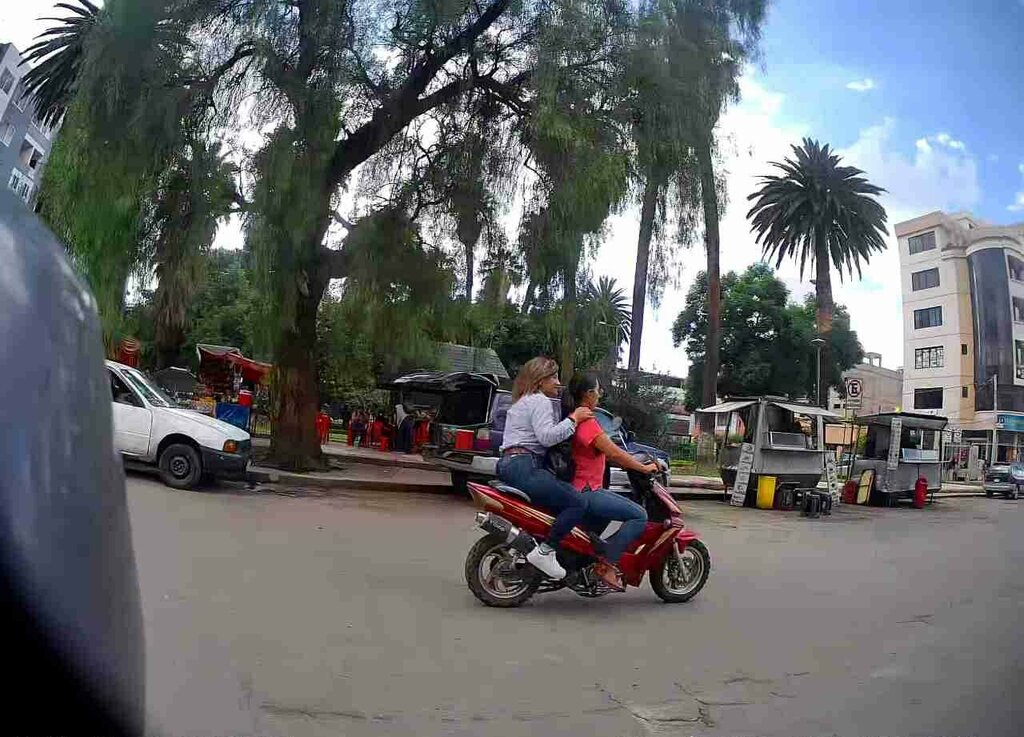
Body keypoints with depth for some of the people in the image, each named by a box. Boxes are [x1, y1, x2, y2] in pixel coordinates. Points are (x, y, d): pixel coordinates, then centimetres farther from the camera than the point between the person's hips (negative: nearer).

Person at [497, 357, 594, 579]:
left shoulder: (521, 403, 28)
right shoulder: (540, 401, -4)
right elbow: (547, 436, -19)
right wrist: (573, 419, -11)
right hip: (524, 466, -11)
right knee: (578, 502, -16)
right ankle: (544, 551, -16)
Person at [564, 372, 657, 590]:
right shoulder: (586, 422, -17)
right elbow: (614, 453, -19)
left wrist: (636, 464, 15)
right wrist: (644, 468, -8)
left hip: (584, 489, 10)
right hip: (584, 492, -10)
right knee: (639, 515, -15)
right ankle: (608, 564, -13)